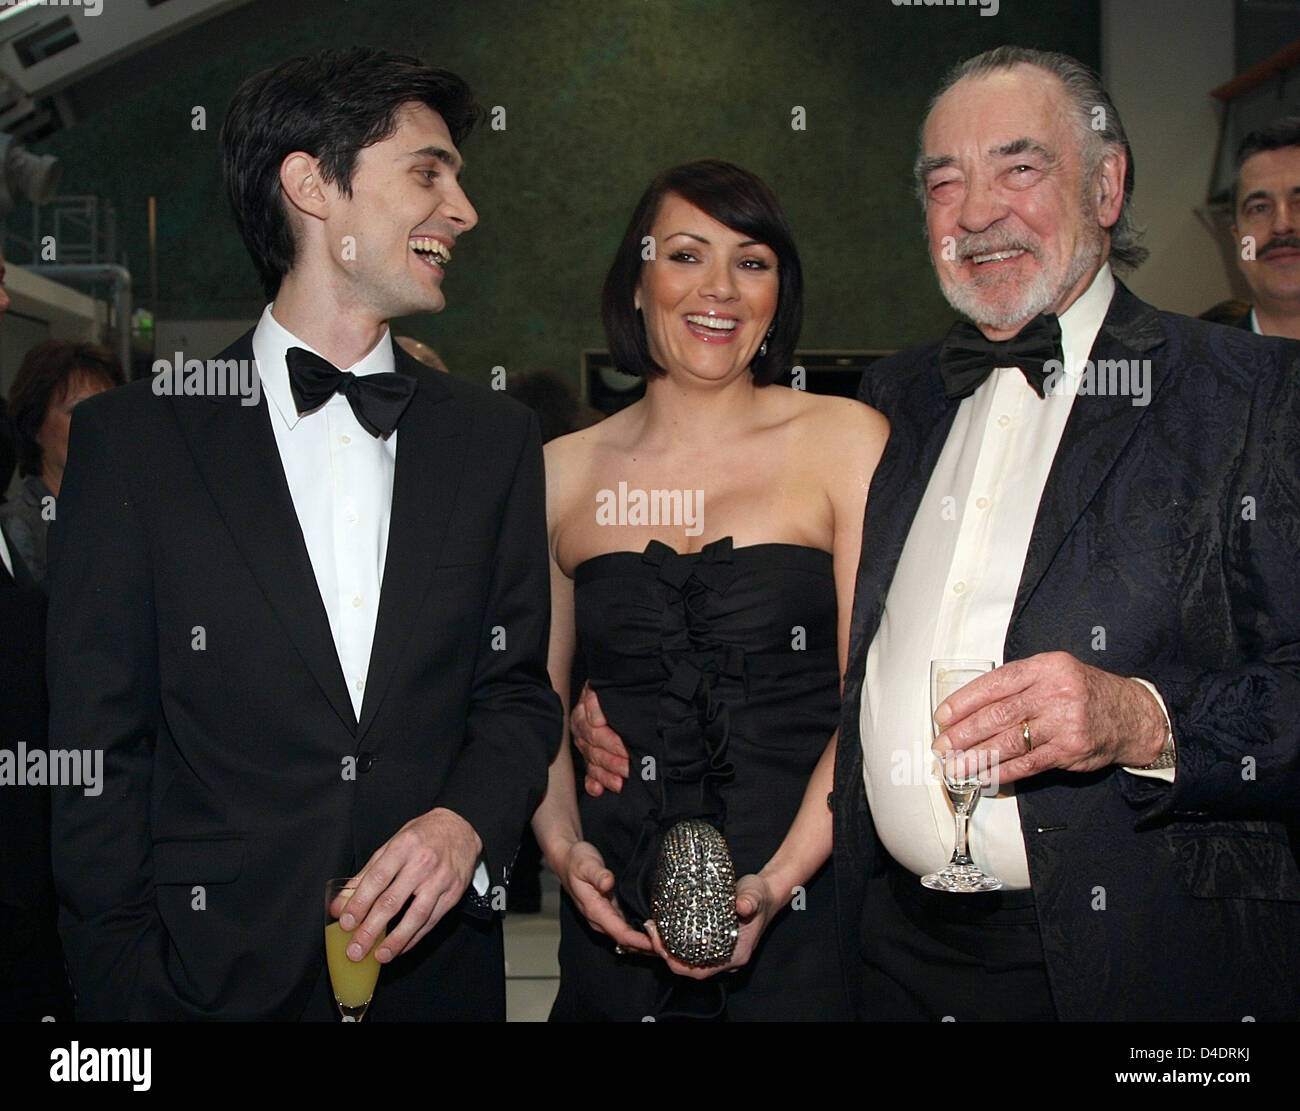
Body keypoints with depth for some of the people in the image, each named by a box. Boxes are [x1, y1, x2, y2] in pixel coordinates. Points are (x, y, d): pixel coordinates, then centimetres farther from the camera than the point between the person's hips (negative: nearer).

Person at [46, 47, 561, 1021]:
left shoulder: (497, 438, 4)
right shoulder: (131, 438, -4)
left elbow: (517, 690, 6)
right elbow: (98, 748, -4)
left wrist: (467, 821, -13)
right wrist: (125, 984, -7)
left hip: (439, 965, 3)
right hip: (214, 975, -2)